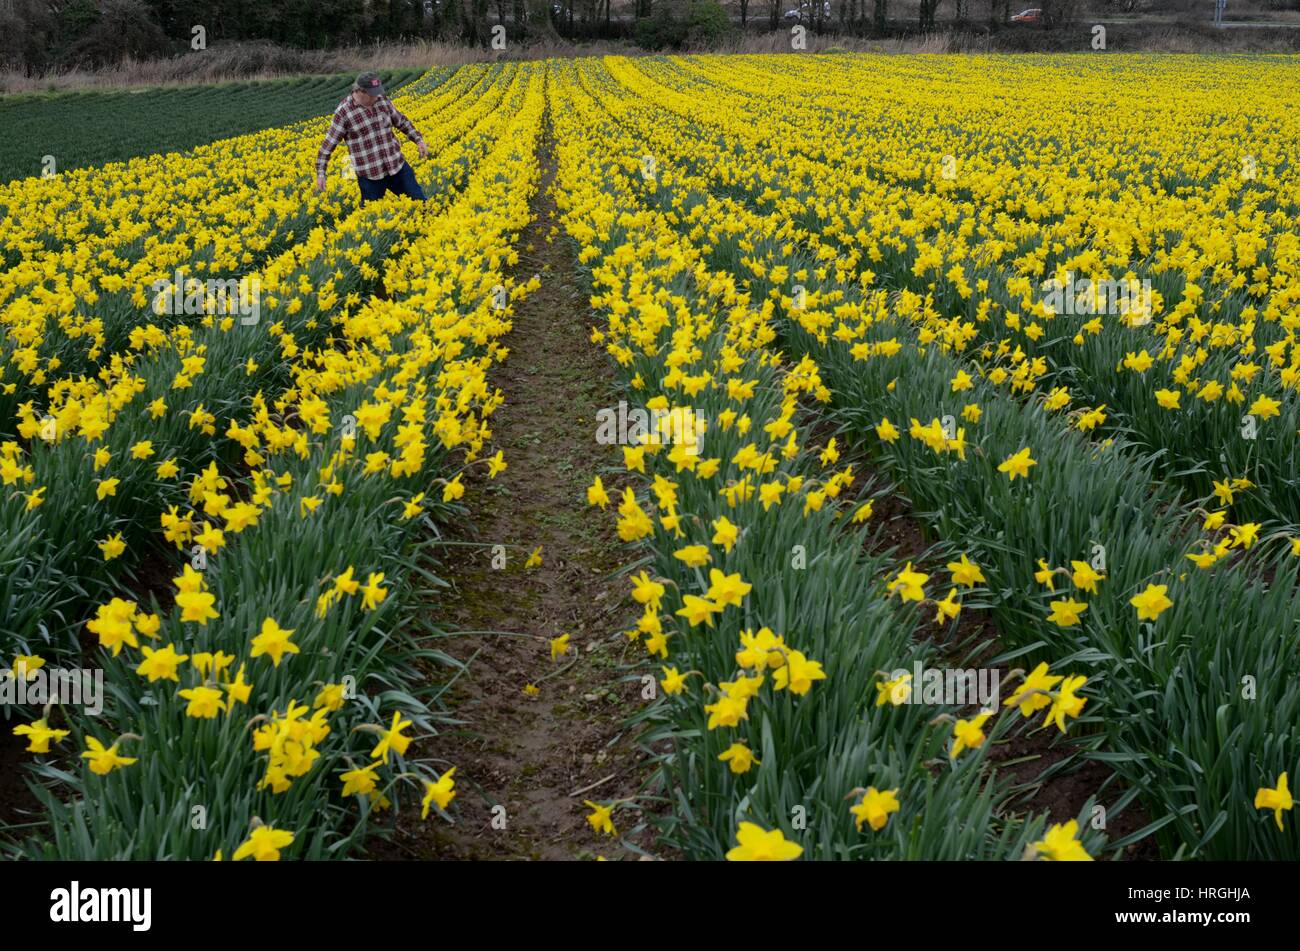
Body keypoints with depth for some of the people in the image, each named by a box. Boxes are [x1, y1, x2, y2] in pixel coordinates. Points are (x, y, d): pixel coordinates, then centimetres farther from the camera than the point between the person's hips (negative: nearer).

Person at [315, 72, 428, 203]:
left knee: (419, 201, 8)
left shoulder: (382, 100, 1)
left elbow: (401, 121, 18)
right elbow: (328, 144, -9)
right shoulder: (344, 112, -12)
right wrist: (320, 174, -13)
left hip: (397, 165, 4)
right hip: (370, 174, -4)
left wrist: (419, 140, 13)